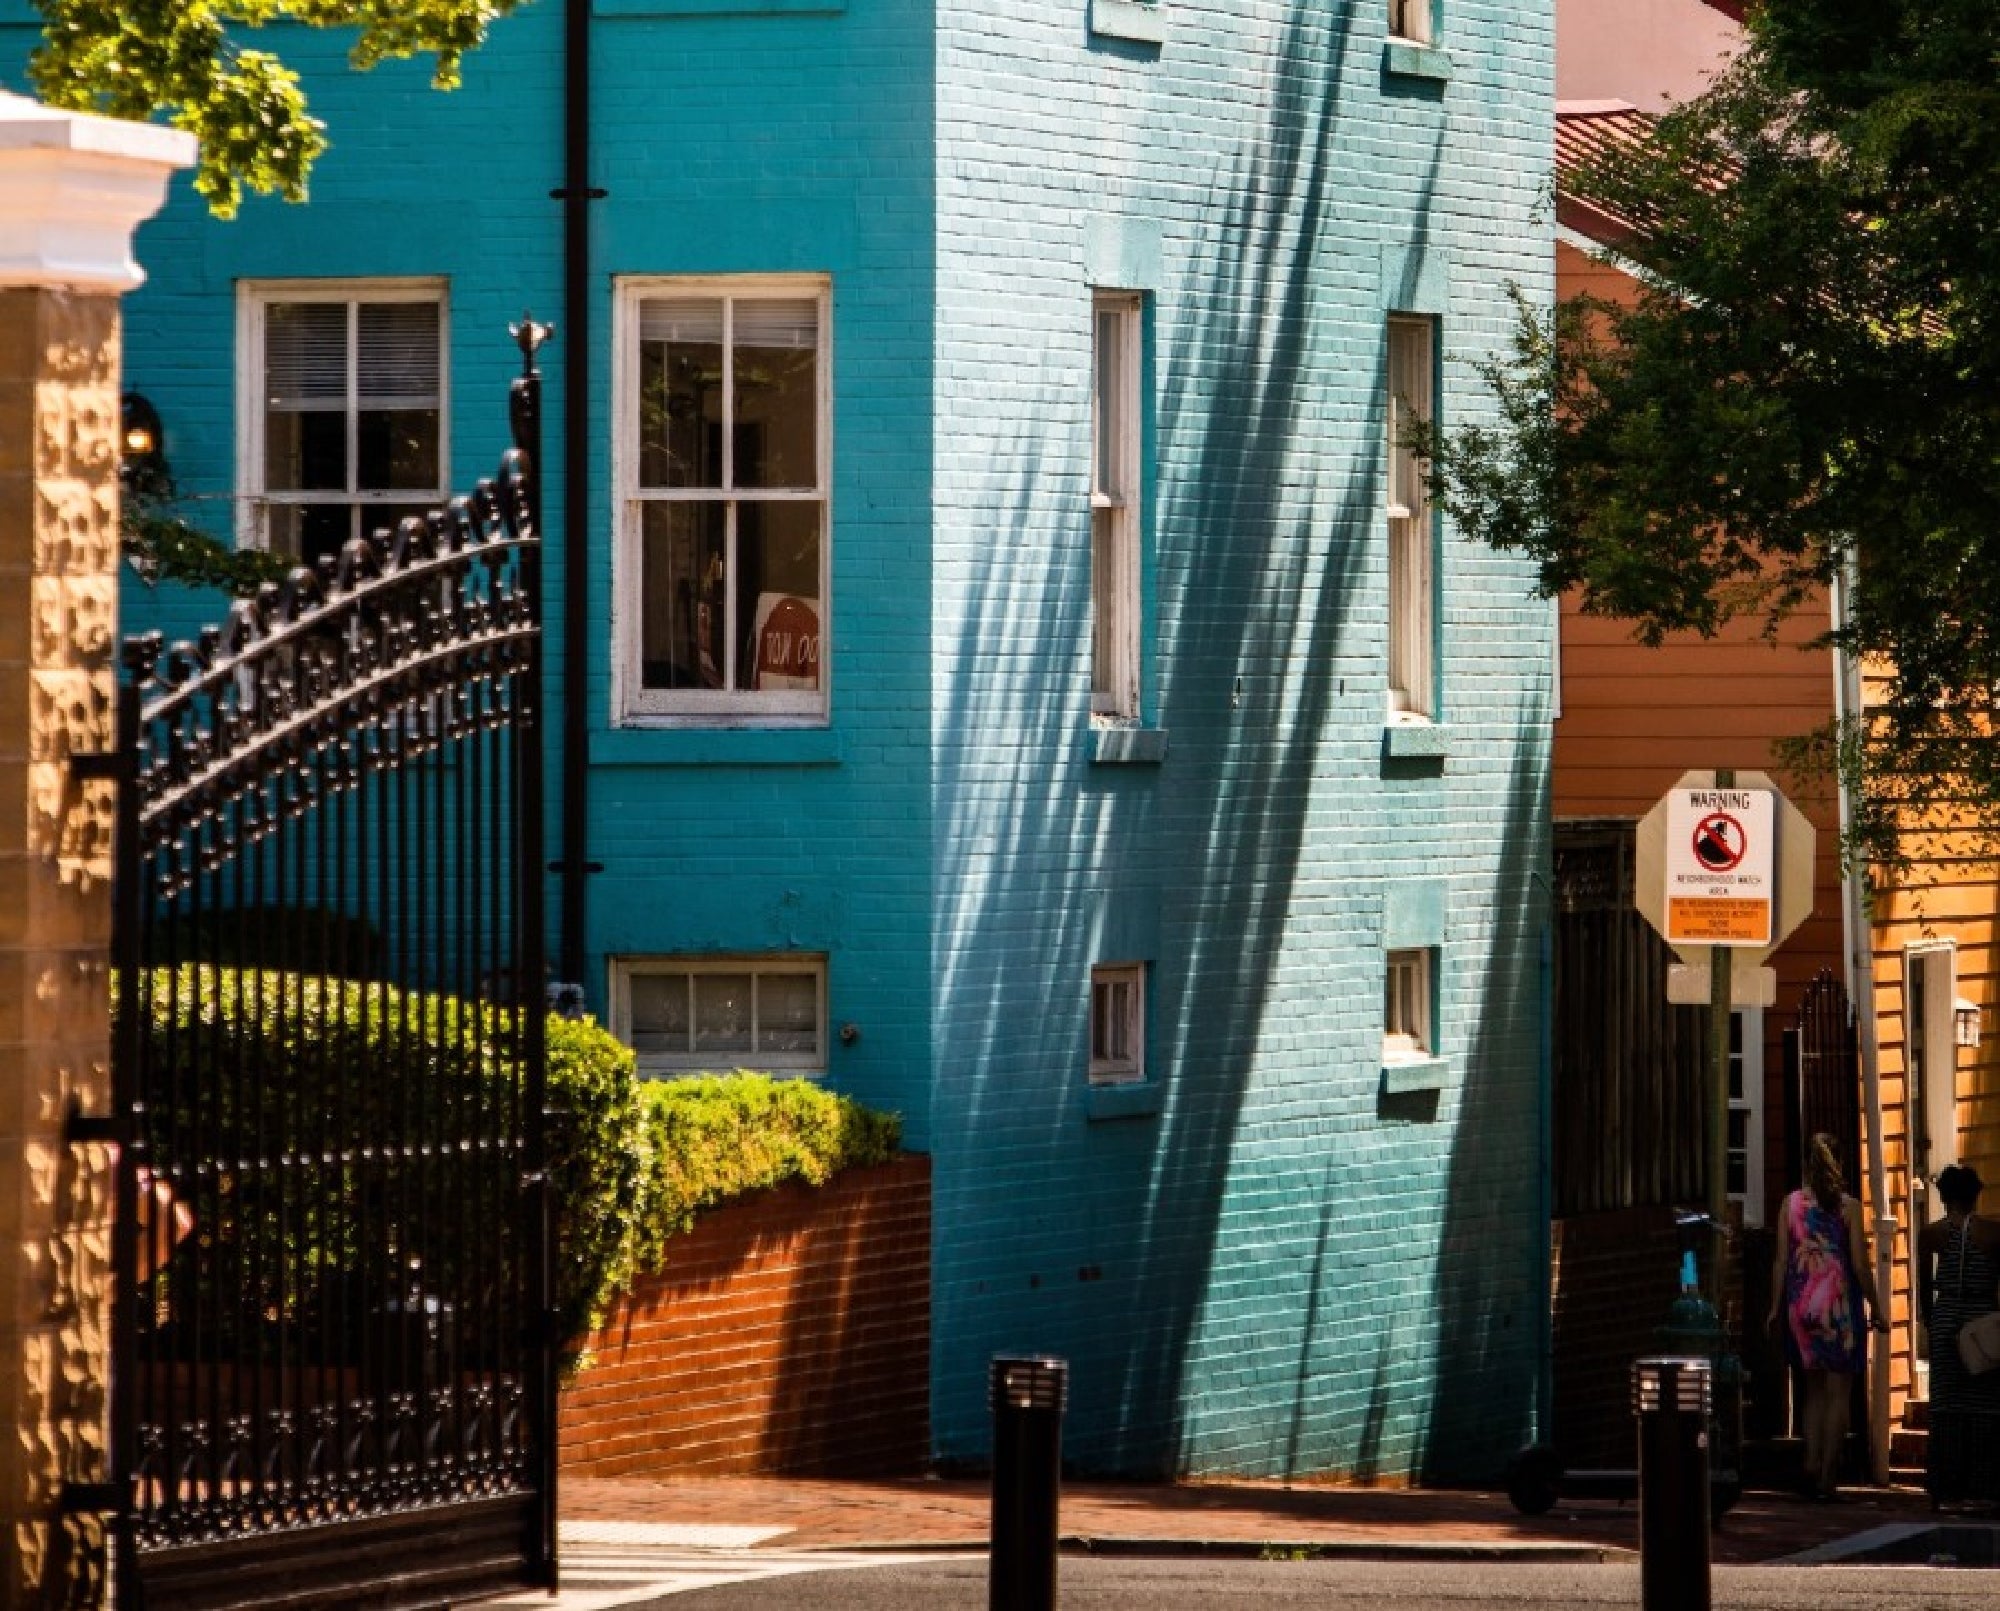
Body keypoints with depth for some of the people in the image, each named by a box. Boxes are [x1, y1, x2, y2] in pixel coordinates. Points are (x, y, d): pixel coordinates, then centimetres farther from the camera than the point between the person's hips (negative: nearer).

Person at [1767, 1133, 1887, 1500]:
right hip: (1839, 1305, -3)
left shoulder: (1790, 1204, 0)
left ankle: (1812, 1461, 0)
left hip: (1800, 1304, 3)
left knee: (1814, 1390, 17)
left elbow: (1781, 1260, 0)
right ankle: (1827, 1477, 1)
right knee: (1838, 1393, 4)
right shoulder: (1847, 1206, -7)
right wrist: (1875, 1308, 2)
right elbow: (1860, 1264, -8)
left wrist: (1776, 1307, 8)